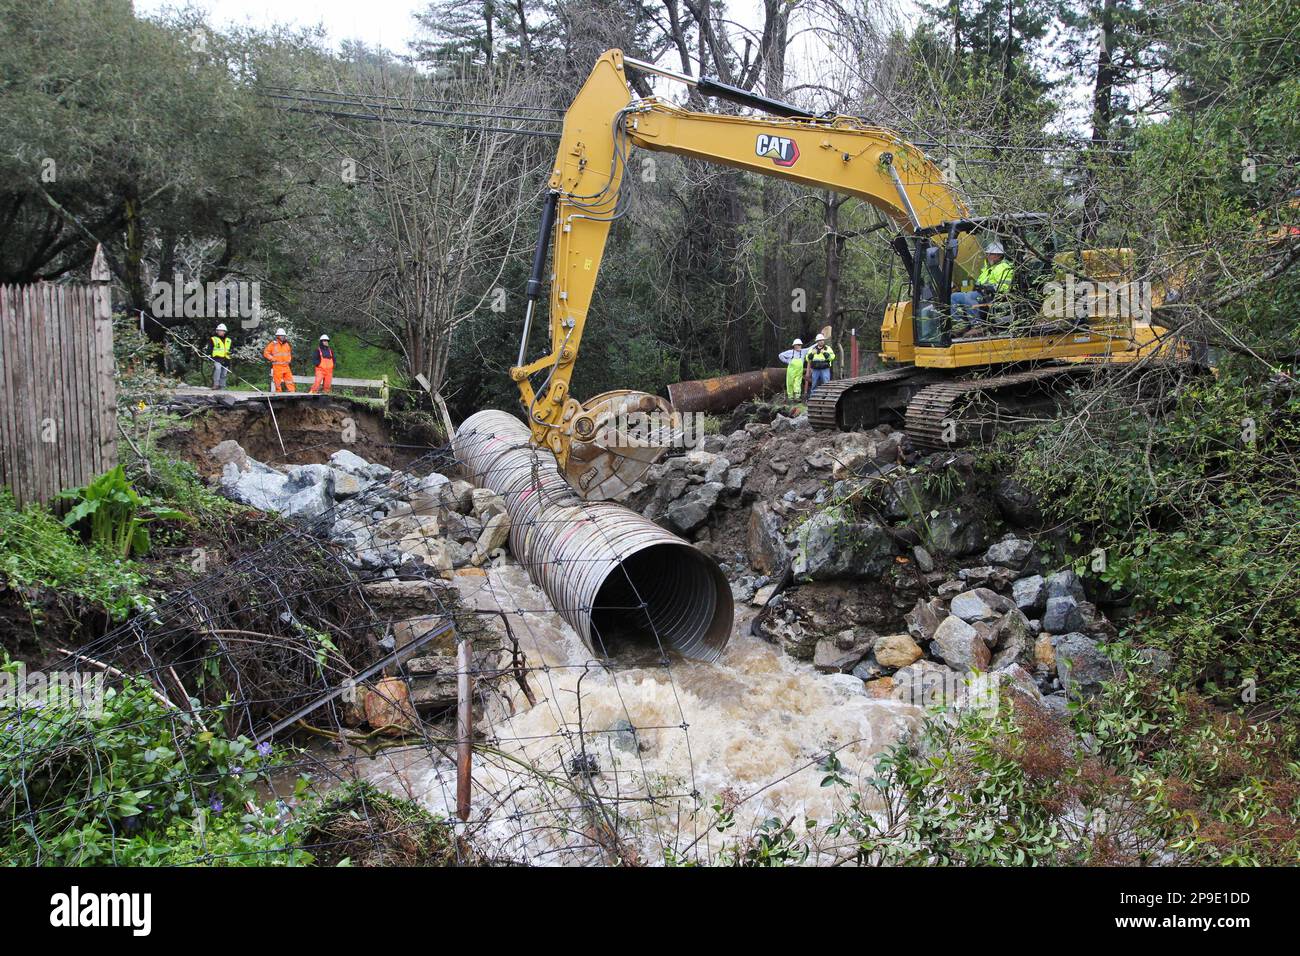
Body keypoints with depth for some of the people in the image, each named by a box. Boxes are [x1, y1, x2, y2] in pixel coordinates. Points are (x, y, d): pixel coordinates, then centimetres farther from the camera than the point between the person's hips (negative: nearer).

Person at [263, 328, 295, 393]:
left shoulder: (287, 344, 14)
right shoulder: (273, 344, -3)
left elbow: (289, 353, 31)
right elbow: (266, 353, -1)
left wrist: (289, 359, 14)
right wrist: (273, 359, -8)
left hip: (286, 366, 5)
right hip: (277, 366, -5)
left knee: (289, 380, 0)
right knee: (278, 382, -2)